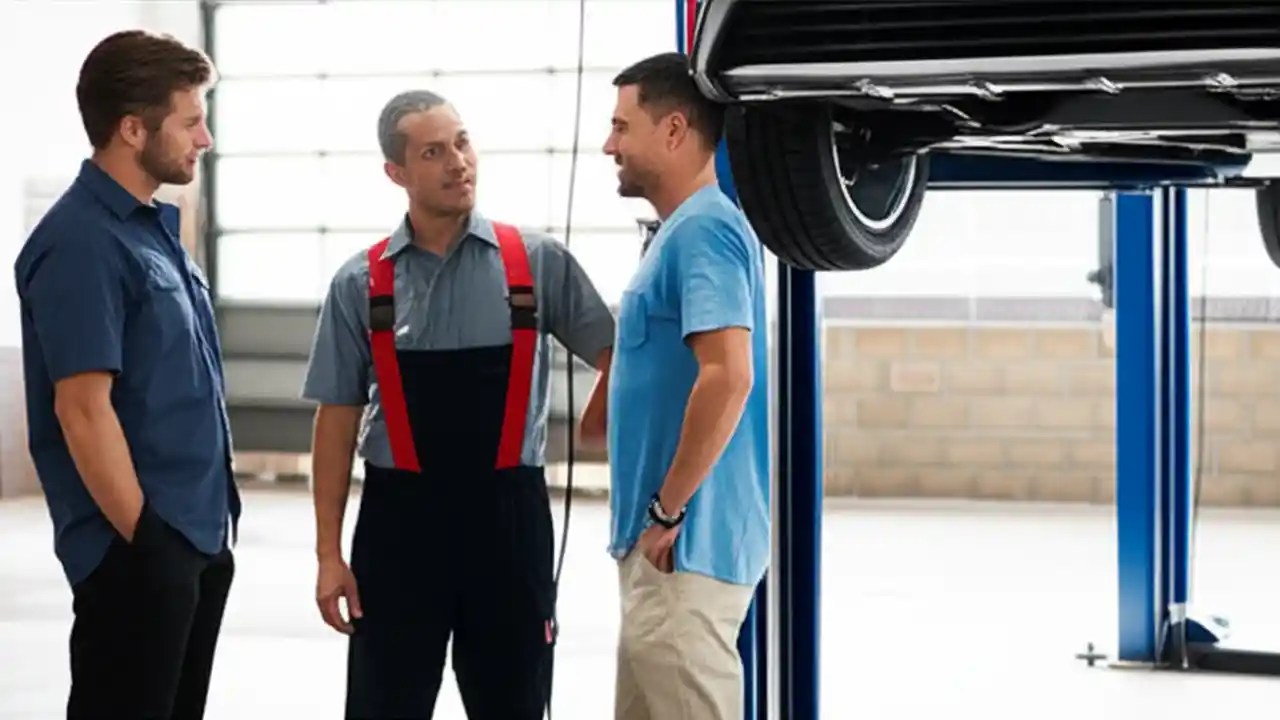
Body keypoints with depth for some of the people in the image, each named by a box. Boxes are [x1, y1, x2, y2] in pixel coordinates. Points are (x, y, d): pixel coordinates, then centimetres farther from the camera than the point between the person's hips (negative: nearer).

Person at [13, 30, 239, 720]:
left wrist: (205, 529, 16)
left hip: (199, 536, 9)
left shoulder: (154, 229, 13)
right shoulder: (82, 243, -16)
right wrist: (144, 539, -18)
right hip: (138, 549, -9)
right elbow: (83, 408, -20)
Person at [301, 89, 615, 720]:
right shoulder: (361, 284, 0)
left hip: (507, 516, 0)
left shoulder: (538, 262, -1)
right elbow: (337, 420, 2)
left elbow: (615, 354, 11)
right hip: (399, 517, 0)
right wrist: (328, 554, 0)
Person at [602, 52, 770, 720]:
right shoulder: (682, 231, 17)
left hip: (686, 543, -11)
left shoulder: (703, 231, -15)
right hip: (665, 543, 11)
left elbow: (729, 377, -26)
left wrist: (667, 511, -20)